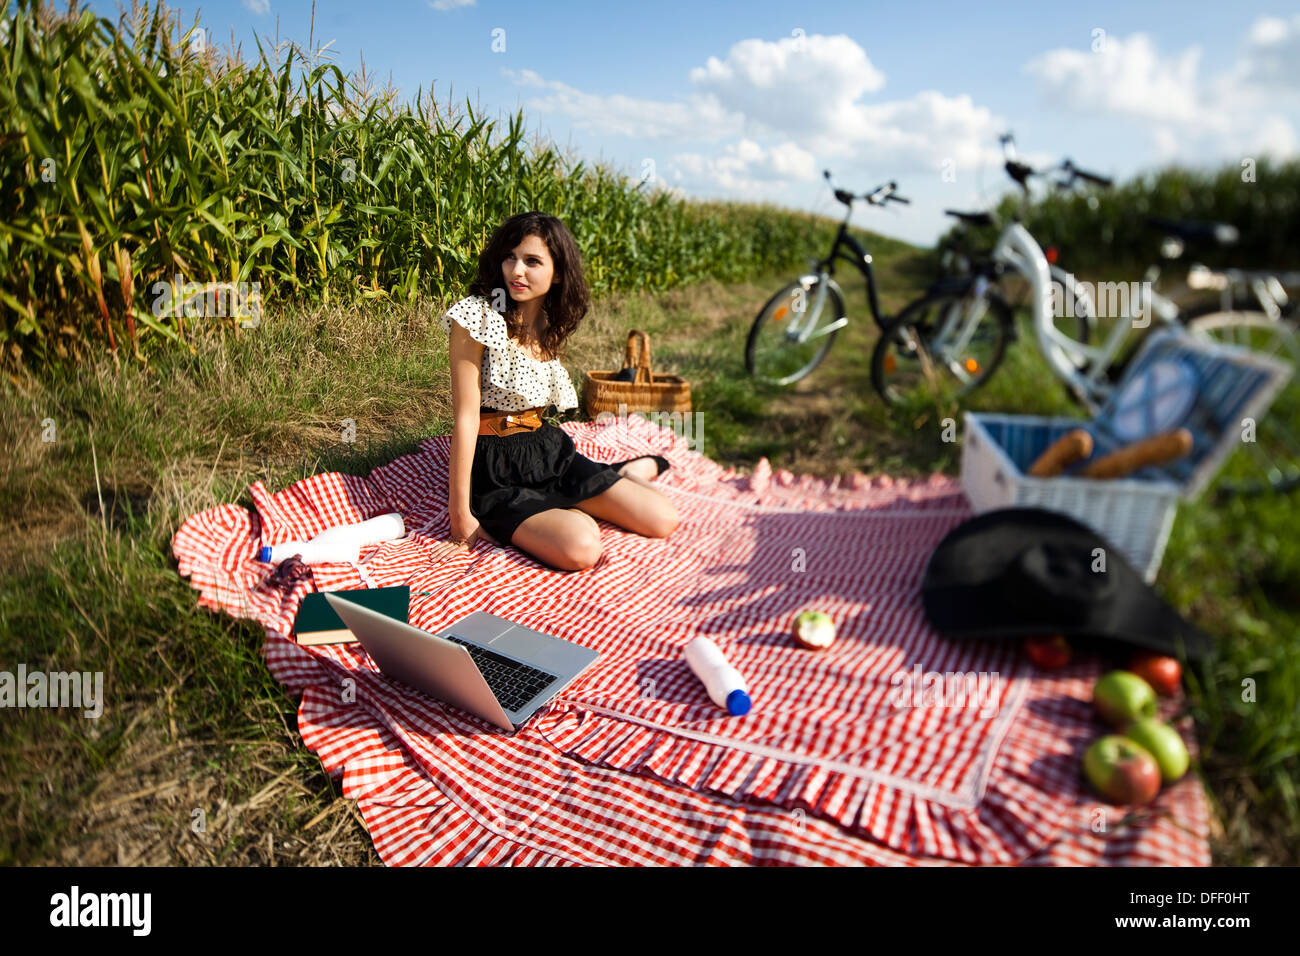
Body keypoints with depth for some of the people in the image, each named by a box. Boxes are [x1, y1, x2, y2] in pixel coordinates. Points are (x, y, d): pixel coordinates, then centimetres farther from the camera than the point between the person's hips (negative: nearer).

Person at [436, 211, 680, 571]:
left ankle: (626, 472, 24)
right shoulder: (477, 316, -13)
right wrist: (460, 513, -16)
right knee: (581, 548, -31)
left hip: (549, 450, 6)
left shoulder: (550, 324, 9)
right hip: (497, 468, -6)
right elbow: (465, 417, -16)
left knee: (663, 520, -5)